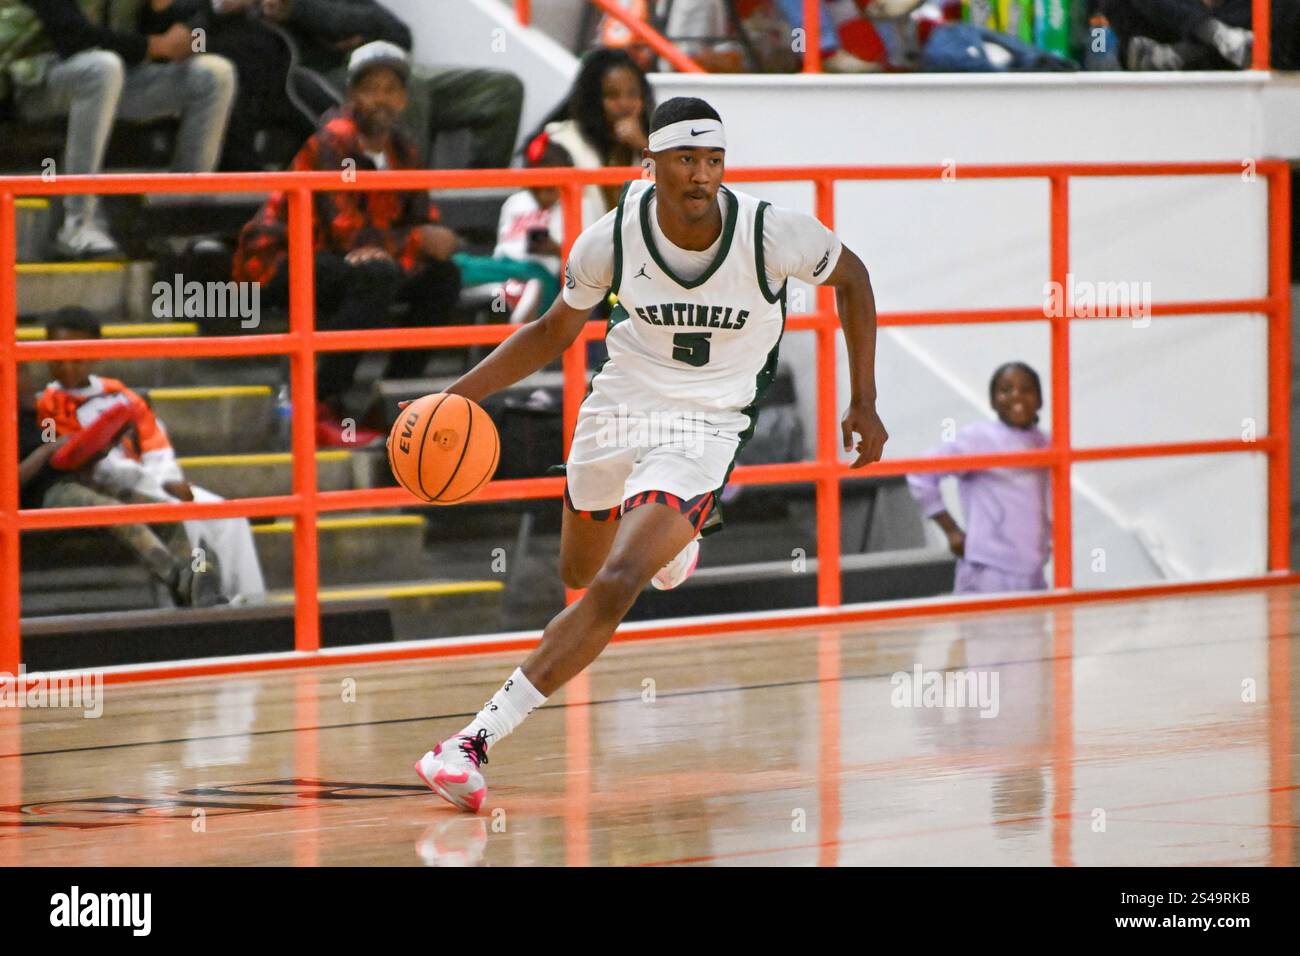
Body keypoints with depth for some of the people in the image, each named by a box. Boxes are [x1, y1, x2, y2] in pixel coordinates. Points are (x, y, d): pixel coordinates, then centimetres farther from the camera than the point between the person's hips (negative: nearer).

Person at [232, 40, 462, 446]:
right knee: (377, 275, -34)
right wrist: (417, 242, -18)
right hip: (277, 261, -8)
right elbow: (347, 234, -26)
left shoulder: (400, 149, 7)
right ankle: (322, 407, -32)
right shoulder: (333, 143, -19)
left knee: (443, 276, -5)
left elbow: (423, 221, 3)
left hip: (330, 262, 8)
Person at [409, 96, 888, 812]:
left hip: (703, 428, -4)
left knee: (615, 588, -23)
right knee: (579, 575, 26)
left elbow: (850, 277, 0)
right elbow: (554, 332, 3)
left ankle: (476, 742, -21)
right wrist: (458, 395, -9)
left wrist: (864, 402, 1)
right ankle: (674, 534, 63)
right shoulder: (613, 239, -14)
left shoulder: (770, 233, -21)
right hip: (616, 406, 4)